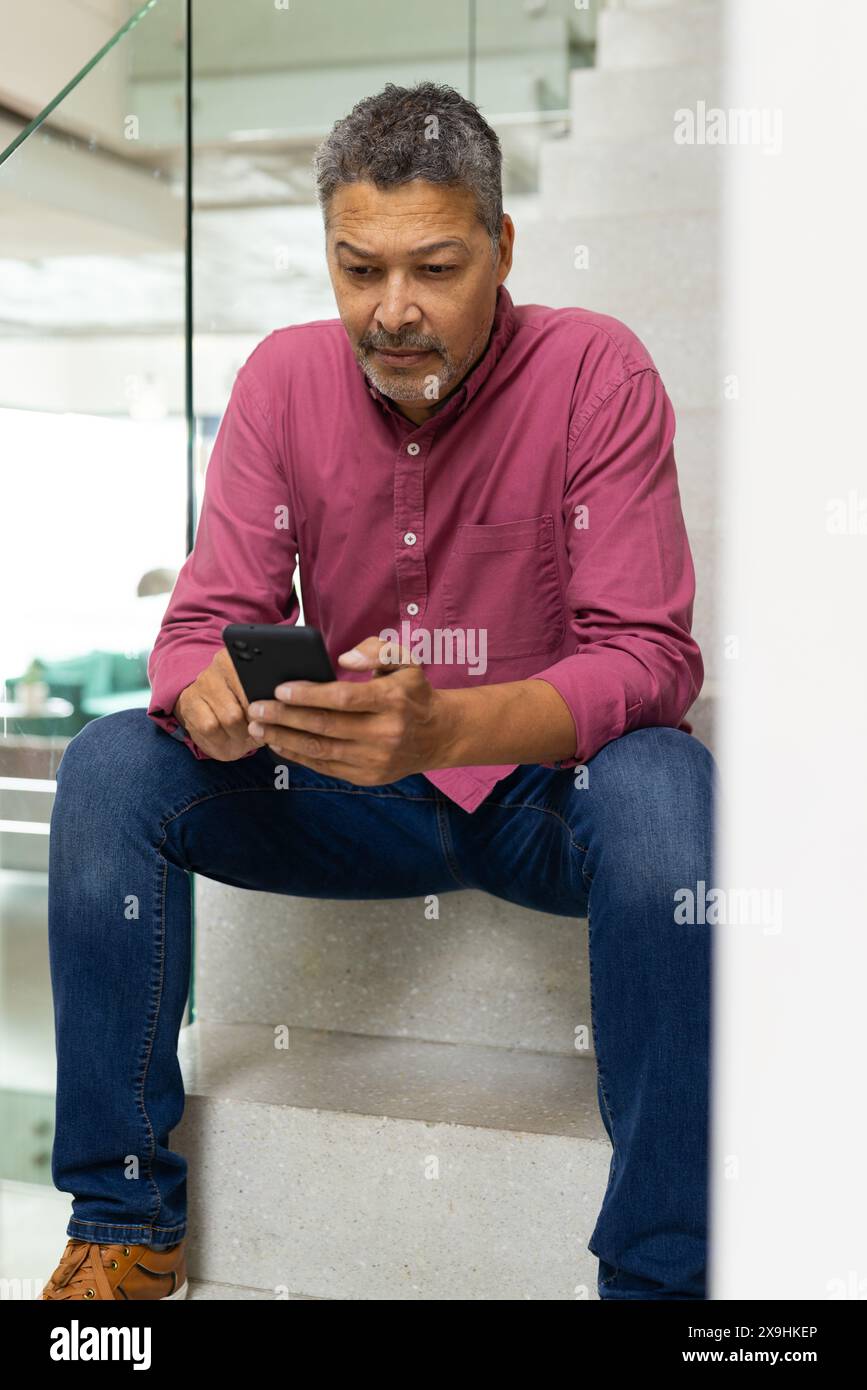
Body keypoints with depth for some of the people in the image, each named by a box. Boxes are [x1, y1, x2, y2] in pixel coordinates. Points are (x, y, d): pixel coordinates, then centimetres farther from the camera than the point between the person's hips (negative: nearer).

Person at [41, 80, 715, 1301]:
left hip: (546, 789, -3)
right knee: (111, 764, -19)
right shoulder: (284, 377, -3)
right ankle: (124, 1223, -7)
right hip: (348, 798, 3)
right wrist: (211, 694, -32)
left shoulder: (594, 370, -14)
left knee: (663, 786, -36)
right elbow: (207, 618, -5)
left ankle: (661, 1270, -25)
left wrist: (441, 726, -40)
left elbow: (651, 655, -21)